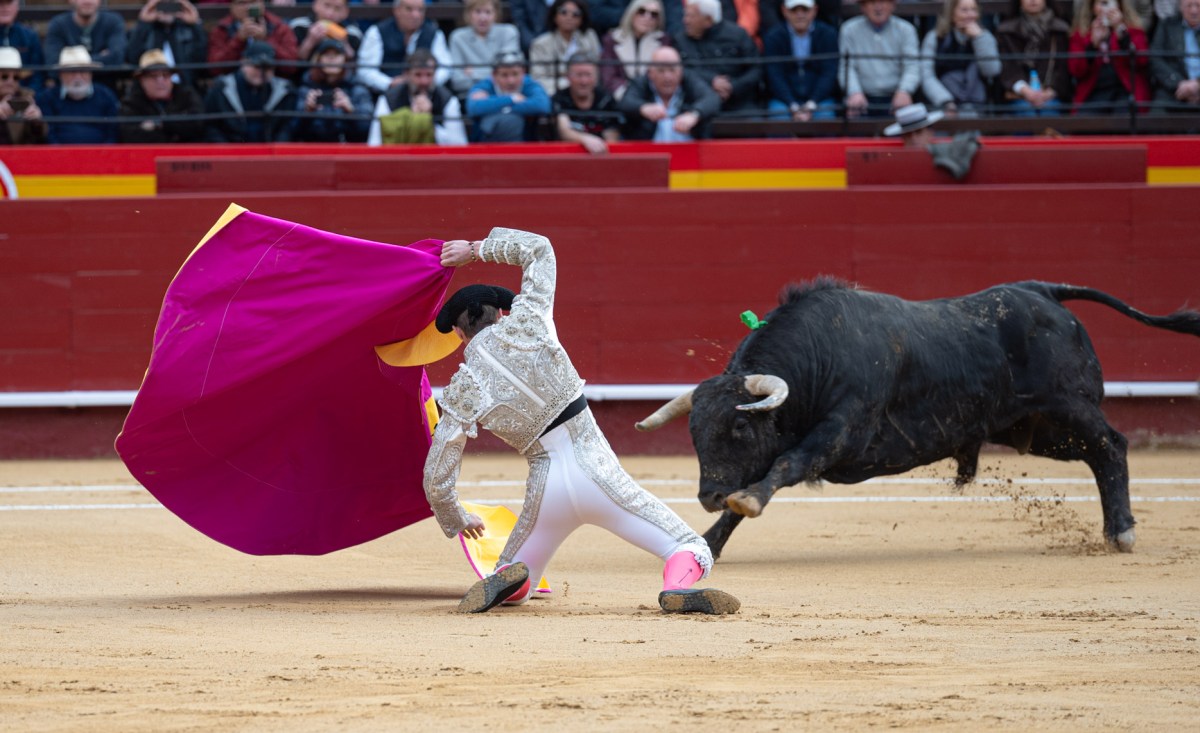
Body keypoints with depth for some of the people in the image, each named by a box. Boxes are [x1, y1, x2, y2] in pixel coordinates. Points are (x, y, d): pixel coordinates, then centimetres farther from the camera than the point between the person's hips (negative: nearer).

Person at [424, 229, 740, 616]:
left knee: (514, 589, 25)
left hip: (546, 489, 1)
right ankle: (677, 588, -33)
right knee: (692, 553, 4)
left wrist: (456, 522, 26)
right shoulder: (523, 325, 0)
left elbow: (436, 479, 7)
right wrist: (477, 249, 23)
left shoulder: (461, 394, 2)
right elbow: (538, 246, 15)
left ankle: (506, 579, -13)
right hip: (595, 474, -1)